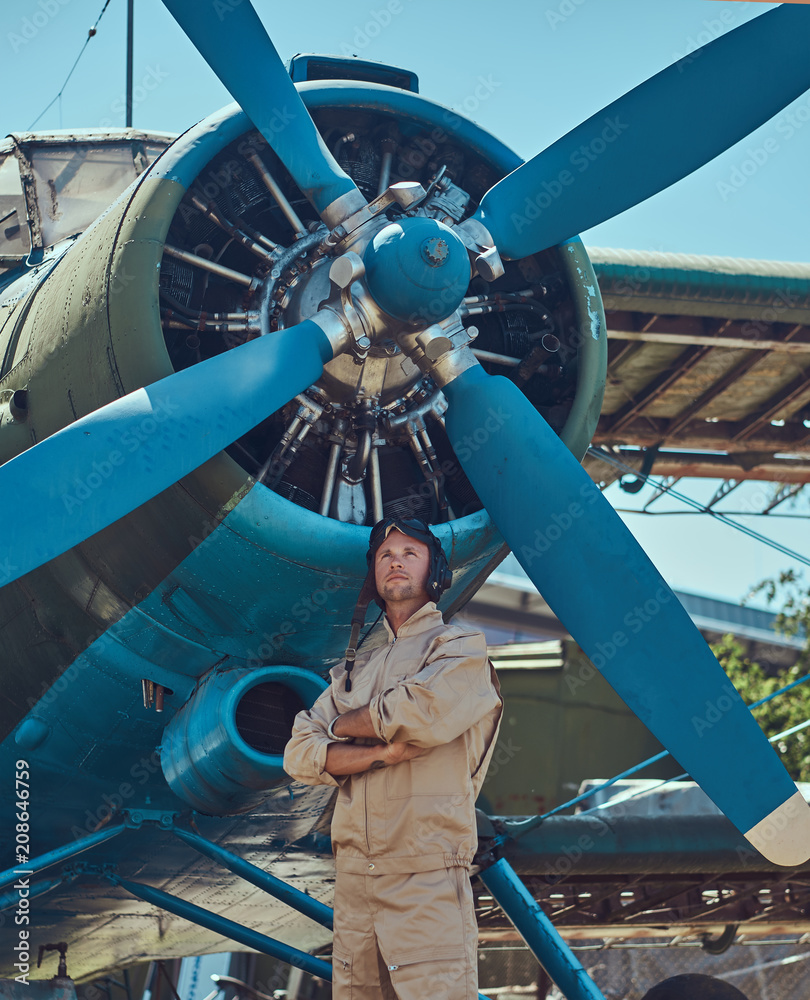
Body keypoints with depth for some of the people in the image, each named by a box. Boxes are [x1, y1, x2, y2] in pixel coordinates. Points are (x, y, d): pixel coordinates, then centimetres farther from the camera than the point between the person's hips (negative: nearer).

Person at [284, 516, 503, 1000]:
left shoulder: (462, 646, 6)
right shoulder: (356, 667, 22)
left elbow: (422, 712, -15)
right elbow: (299, 755, 10)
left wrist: (342, 725, 4)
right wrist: (382, 751, -9)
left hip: (427, 874, -5)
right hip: (353, 874, 5)